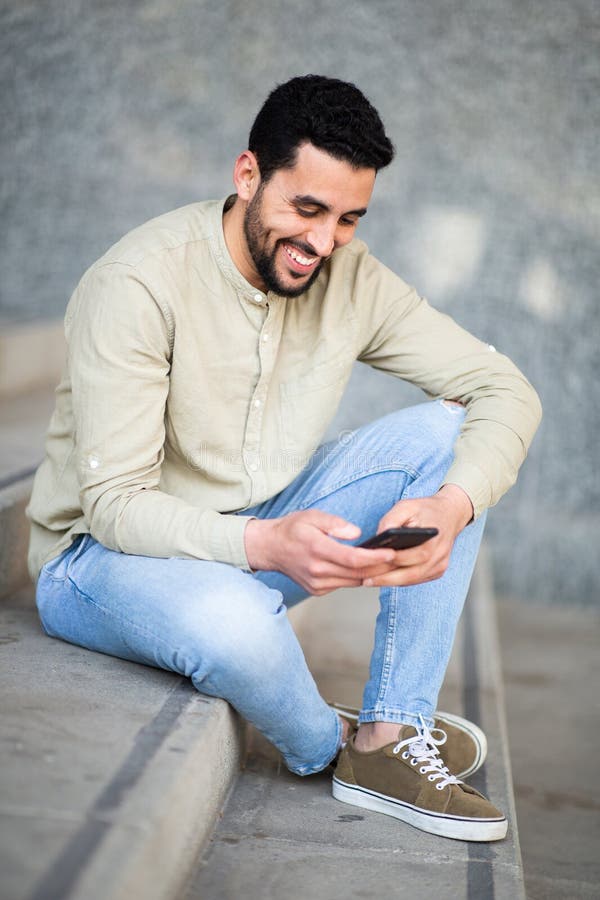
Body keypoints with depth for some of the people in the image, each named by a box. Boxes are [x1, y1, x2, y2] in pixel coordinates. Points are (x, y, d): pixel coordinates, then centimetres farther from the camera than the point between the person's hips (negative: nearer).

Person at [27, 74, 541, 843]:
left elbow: (505, 390, -6)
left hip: (262, 532, 6)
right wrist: (264, 546, -42)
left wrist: (452, 507, -27)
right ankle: (324, 748, -2)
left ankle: (390, 737, -12)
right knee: (232, 621, -41)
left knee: (447, 431, -11)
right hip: (105, 551, -5)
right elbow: (115, 504, -24)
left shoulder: (351, 279, -6)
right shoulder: (138, 285, -22)